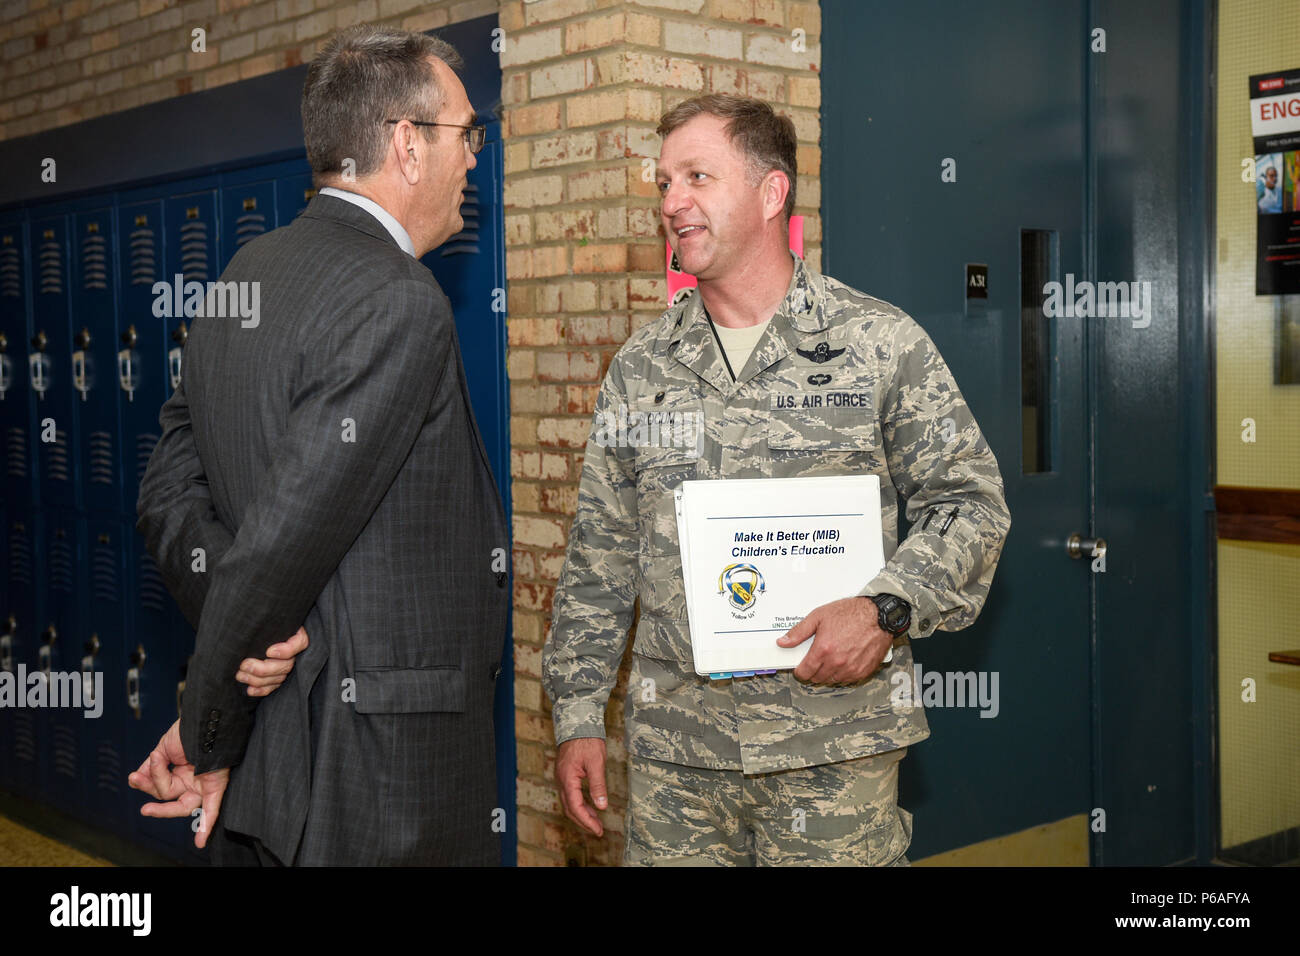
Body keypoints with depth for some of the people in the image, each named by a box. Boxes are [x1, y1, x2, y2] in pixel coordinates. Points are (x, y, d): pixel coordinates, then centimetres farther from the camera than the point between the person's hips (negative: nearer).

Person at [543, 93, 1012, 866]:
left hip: (835, 745, -2)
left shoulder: (882, 344, -1)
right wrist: (579, 713, 6)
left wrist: (887, 609, -15)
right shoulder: (641, 367, 8)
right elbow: (601, 556, 11)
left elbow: (970, 502, 1)